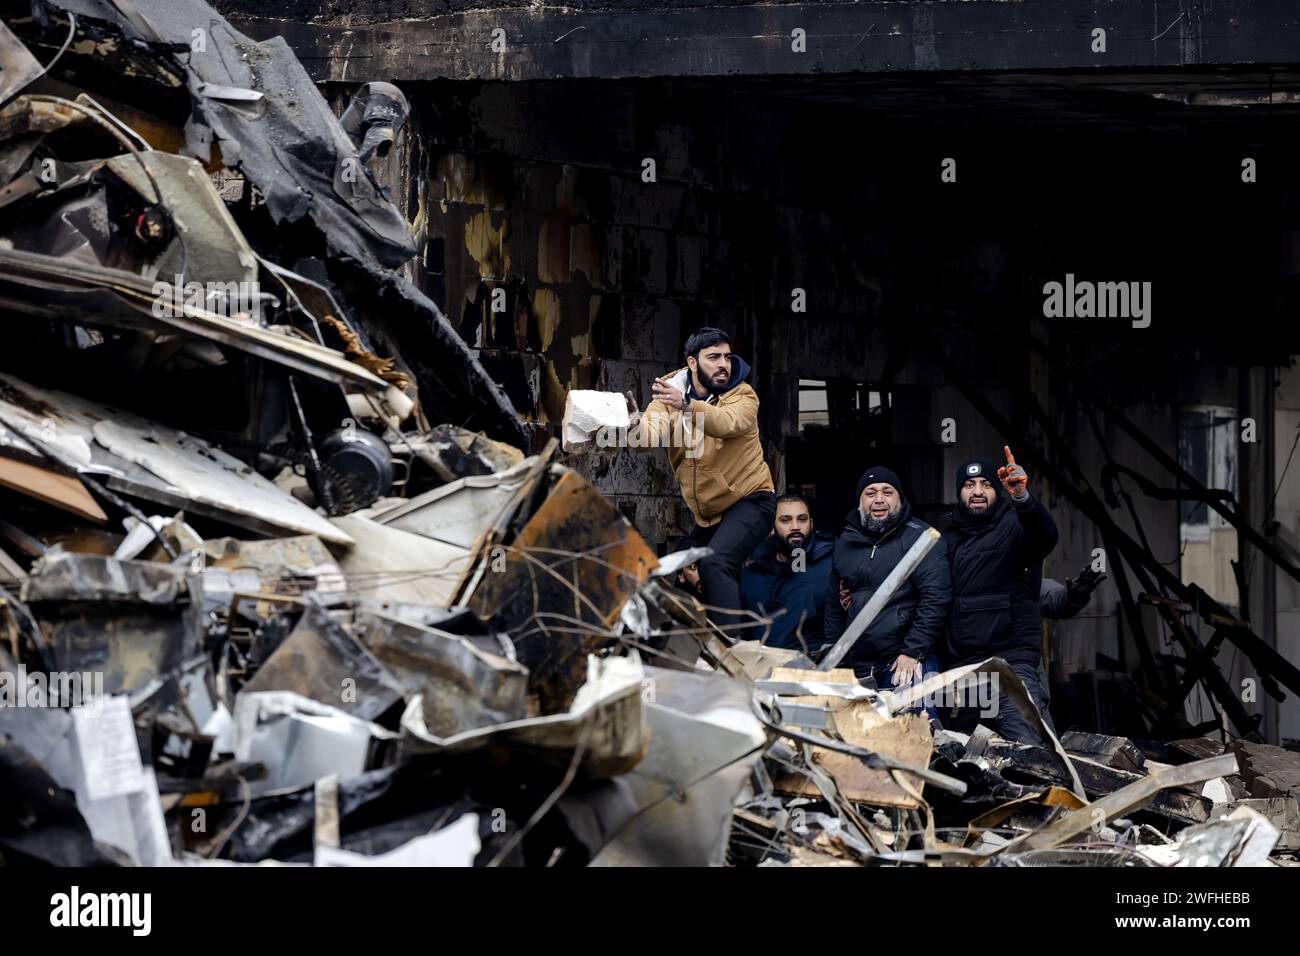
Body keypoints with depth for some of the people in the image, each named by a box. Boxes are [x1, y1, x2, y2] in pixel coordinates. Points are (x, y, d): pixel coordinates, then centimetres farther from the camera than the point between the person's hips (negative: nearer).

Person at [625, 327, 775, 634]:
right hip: (705, 512, 6)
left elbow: (727, 422, -36)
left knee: (715, 563, -28)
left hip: (749, 500, -6)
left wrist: (687, 406, -54)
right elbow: (649, 438, -22)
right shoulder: (669, 394, -4)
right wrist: (635, 424, -47)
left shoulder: (742, 395, -13)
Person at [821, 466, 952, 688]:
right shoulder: (846, 542, 16)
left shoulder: (920, 536, -2)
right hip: (855, 666, 5)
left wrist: (913, 653, -16)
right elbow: (834, 605, 22)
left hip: (905, 663, -5)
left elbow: (935, 599, -11)